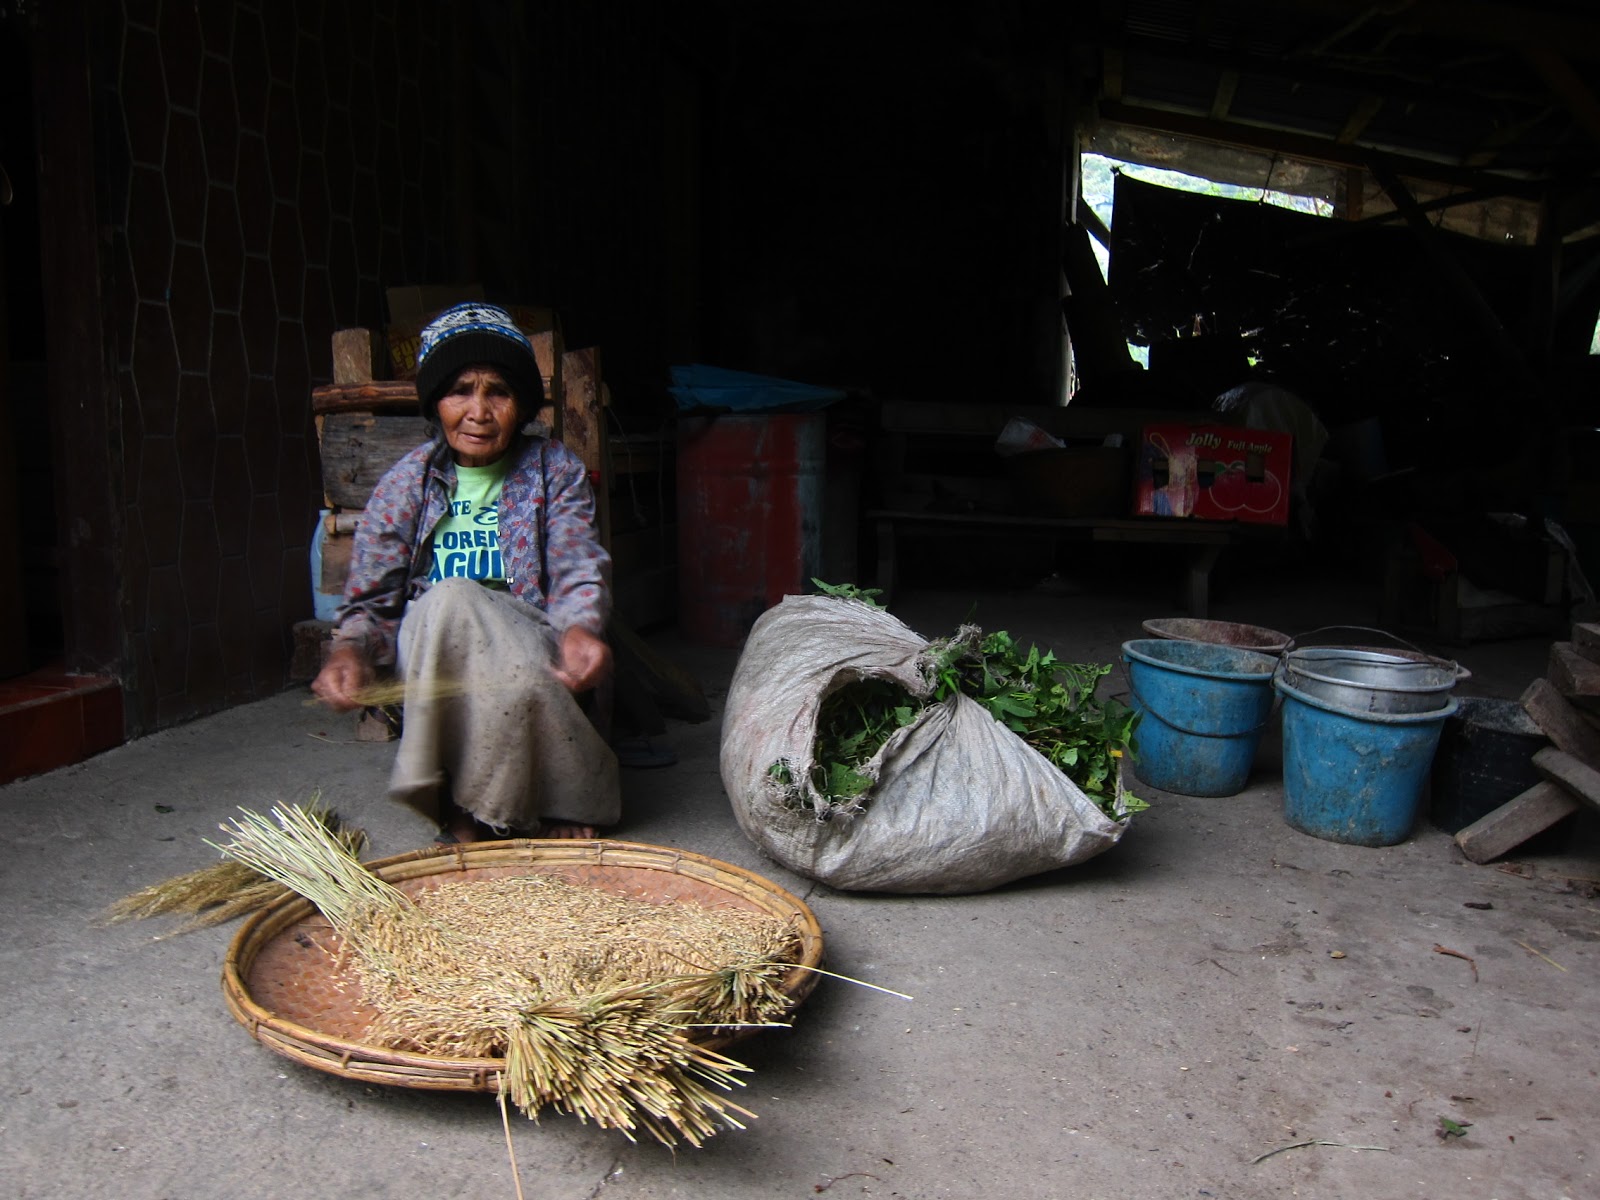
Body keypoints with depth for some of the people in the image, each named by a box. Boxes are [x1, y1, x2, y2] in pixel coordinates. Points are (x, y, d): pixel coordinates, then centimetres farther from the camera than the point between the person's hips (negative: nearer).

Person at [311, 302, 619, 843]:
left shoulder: (555, 470, 5)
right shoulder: (406, 482, 5)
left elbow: (580, 569, -9)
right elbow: (371, 598, 1)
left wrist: (581, 630, -33)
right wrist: (350, 651, -24)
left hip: (532, 651, -1)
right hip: (429, 659, 1)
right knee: (447, 601, -32)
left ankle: (471, 810, -13)